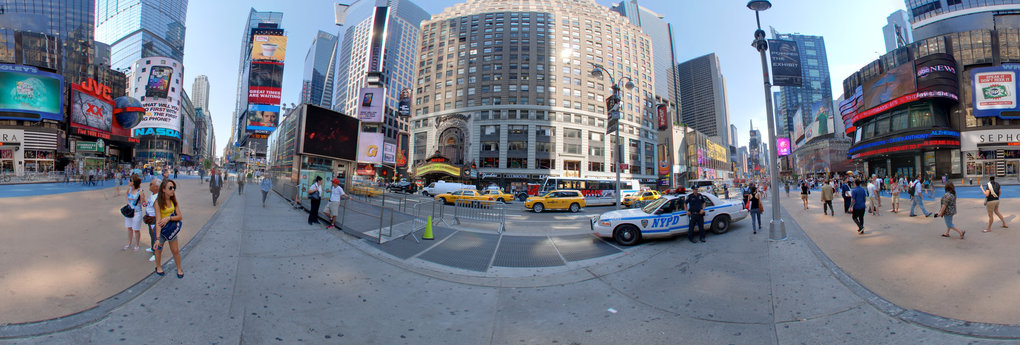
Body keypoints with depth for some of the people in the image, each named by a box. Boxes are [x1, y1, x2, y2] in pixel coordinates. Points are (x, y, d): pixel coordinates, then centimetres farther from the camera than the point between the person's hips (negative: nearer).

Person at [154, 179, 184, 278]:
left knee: (175, 250, 9)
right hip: (161, 229, -2)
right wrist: (158, 238, -27)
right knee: (159, 249, 18)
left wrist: (169, 218, -29)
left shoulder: (174, 201, -7)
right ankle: (158, 267, 42)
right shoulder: (158, 202, -19)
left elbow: (180, 216, -9)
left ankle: (179, 269, 25)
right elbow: (158, 220, -23)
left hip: (172, 228, 3)